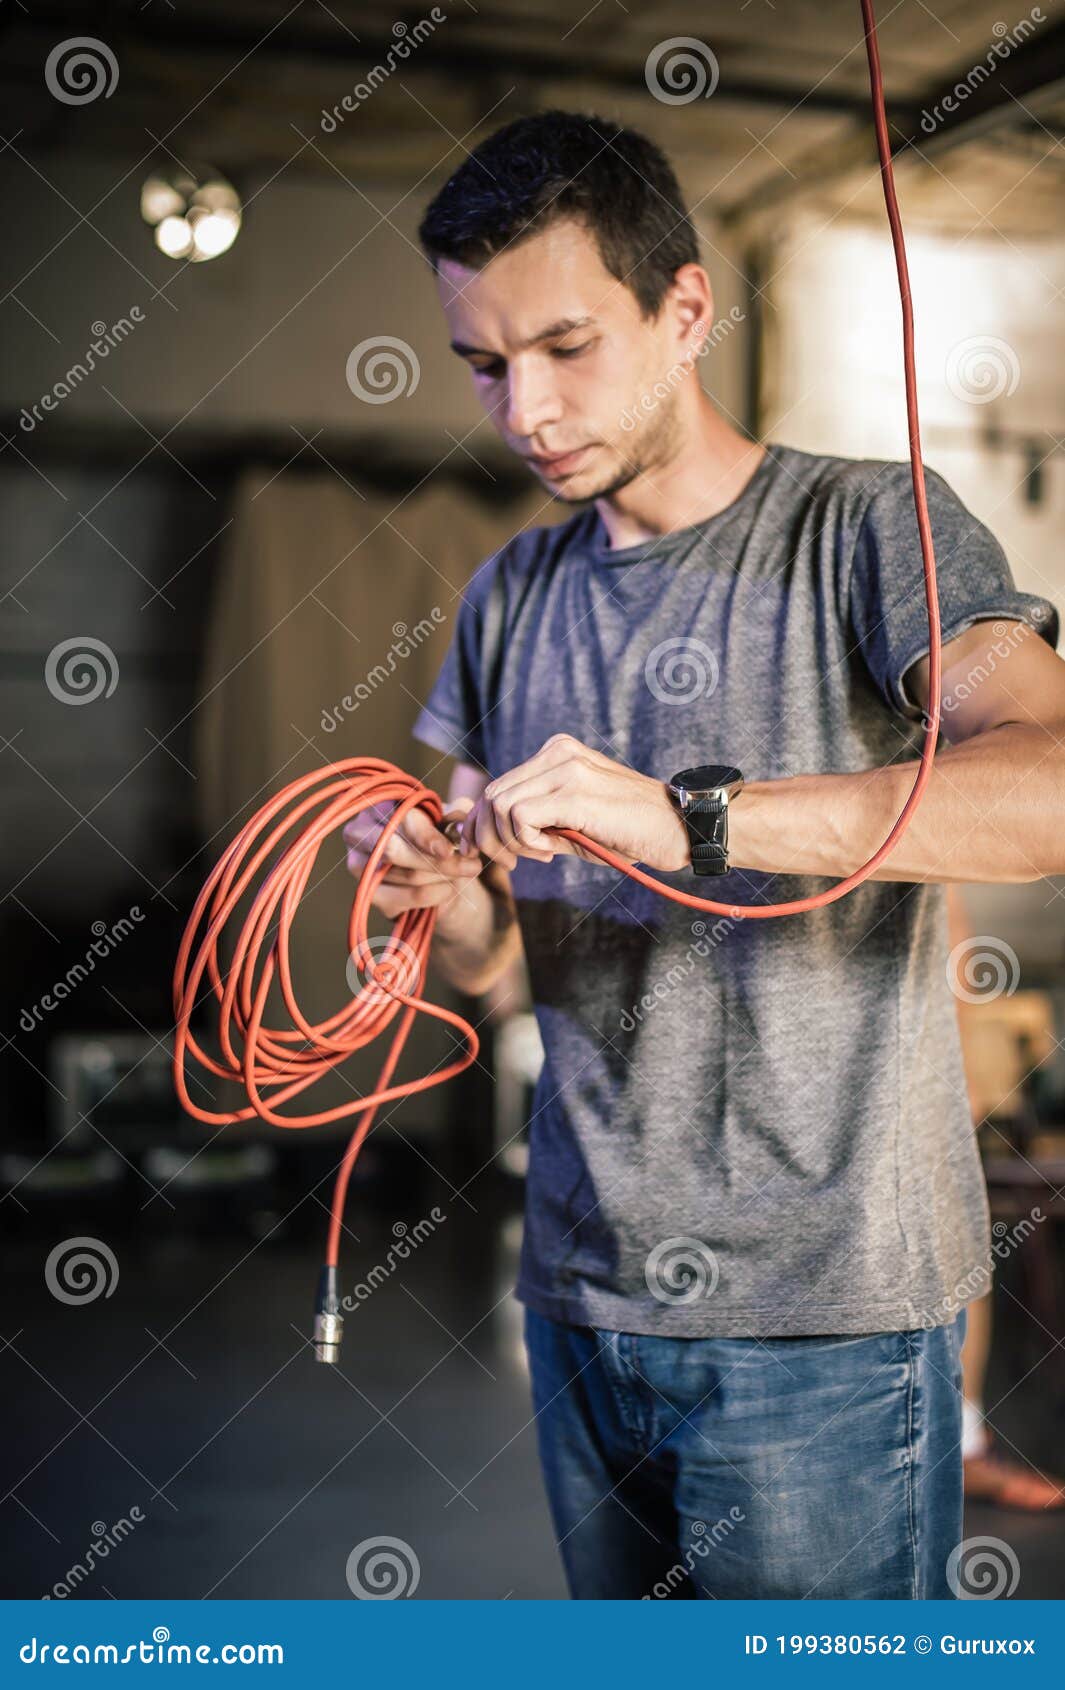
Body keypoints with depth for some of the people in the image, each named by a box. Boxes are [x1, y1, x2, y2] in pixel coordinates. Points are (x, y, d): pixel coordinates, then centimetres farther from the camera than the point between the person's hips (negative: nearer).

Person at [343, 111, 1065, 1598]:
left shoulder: (868, 529, -7)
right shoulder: (512, 597, 11)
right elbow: (490, 964, 12)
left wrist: (687, 818, -32)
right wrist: (445, 896, -11)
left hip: (822, 1317, -5)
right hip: (582, 1296, 6)